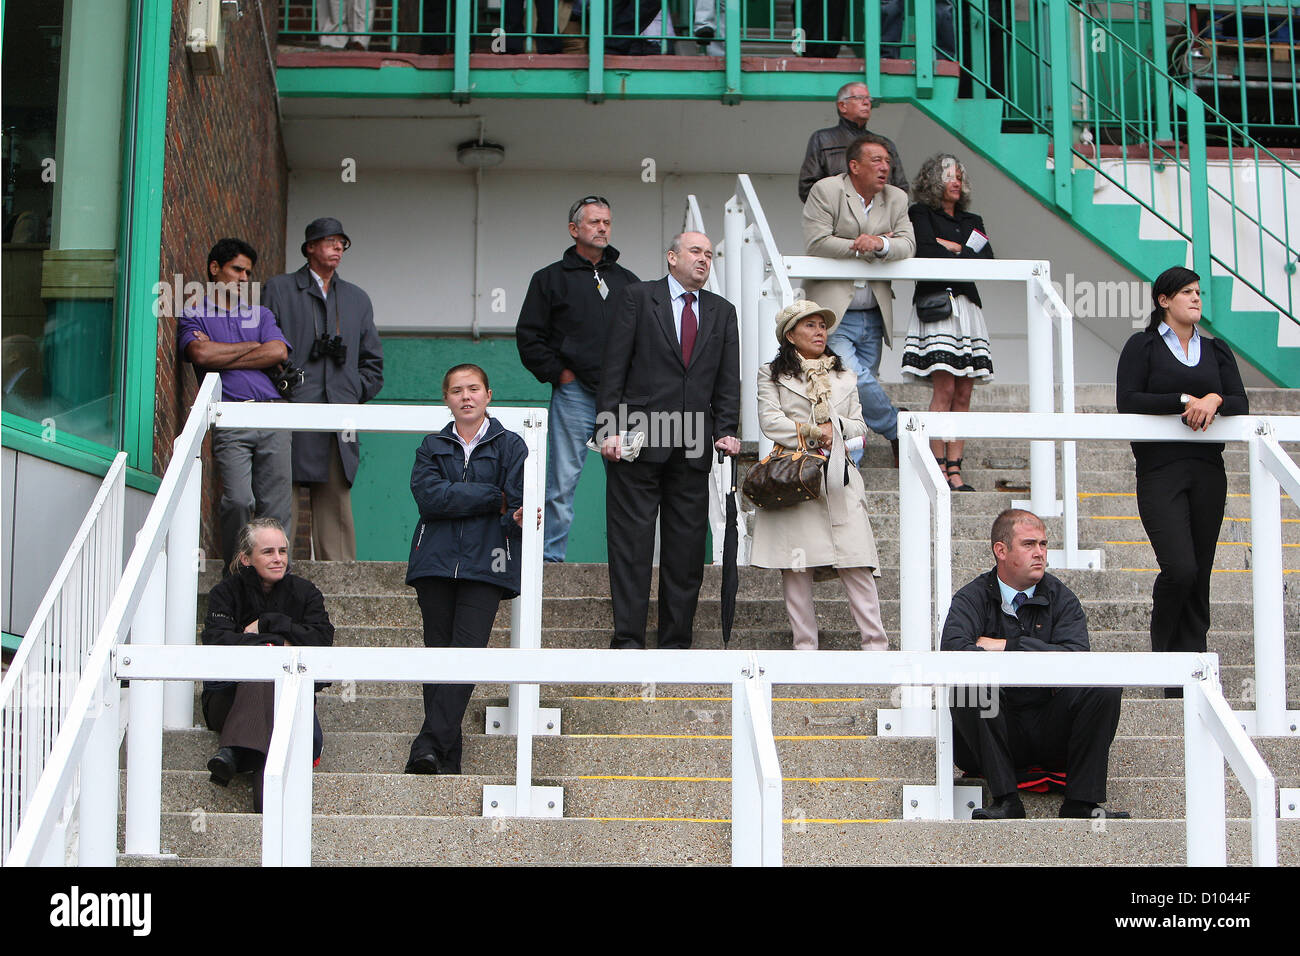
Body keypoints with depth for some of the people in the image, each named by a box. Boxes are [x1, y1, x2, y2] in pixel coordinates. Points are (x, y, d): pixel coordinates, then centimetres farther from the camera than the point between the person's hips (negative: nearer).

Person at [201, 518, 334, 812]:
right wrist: (275, 641, -19)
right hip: (227, 703, -1)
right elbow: (216, 643, -12)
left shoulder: (304, 592, 11)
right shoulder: (227, 592, 5)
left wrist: (268, 623, -7)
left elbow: (323, 641, -4)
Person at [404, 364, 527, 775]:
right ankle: (448, 756, 4)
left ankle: (429, 745, -20)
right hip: (435, 561, 2)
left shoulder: (510, 445, 9)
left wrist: (517, 519, -26)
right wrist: (494, 498, -8)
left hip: (485, 566, -2)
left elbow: (519, 505, -1)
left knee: (467, 654, -15)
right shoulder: (433, 446, 15)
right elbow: (428, 495, -4)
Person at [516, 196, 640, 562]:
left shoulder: (628, 281, 18)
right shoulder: (551, 278, 8)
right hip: (574, 394, -3)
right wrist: (557, 373, -4)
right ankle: (551, 556, 3)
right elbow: (528, 336, 4)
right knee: (563, 480, -3)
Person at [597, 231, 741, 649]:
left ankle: (676, 642, 10)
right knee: (631, 541, -4)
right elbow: (613, 367, -1)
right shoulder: (638, 297, 5)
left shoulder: (722, 312, 17)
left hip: (694, 444, 4)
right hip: (638, 438, -4)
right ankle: (628, 639, 0)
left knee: (688, 545, 4)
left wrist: (726, 431, -1)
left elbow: (728, 379, 12)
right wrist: (610, 428, -9)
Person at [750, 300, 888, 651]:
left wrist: (836, 426, -3)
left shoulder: (845, 377, 22)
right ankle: (805, 646, 2)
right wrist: (813, 433, -6)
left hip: (839, 480, 2)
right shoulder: (772, 375, 9)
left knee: (855, 563, -8)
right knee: (795, 569, -4)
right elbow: (770, 421, -3)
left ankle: (876, 645, -6)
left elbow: (859, 425, 17)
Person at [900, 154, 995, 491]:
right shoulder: (920, 213, 7)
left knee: (963, 392, -1)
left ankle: (955, 468, -1)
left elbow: (988, 259, 8)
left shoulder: (972, 221, 23)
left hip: (967, 306, 6)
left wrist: (951, 247, -2)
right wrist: (967, 255, -1)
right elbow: (927, 252, -10)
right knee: (944, 389, -13)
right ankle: (940, 467, -12)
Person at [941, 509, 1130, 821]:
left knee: (1105, 685, -21)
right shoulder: (973, 599, -1)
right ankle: (1005, 800, -25)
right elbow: (953, 650, -22)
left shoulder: (1061, 599, 5)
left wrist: (1007, 646, -15)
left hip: (1051, 730, 2)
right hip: (997, 733, -2)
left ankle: (1081, 802, -17)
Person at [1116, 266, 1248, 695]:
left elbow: (1241, 403, 8)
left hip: (1207, 470, 4)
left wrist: (1215, 400, -13)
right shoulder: (1143, 346, 4)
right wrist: (1183, 401, -14)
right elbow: (1127, 401, -7)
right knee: (1180, 568, -16)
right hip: (1160, 470, -4)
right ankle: (1163, 655, 6)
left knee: (1200, 574, 2)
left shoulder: (1216, 350, 16)